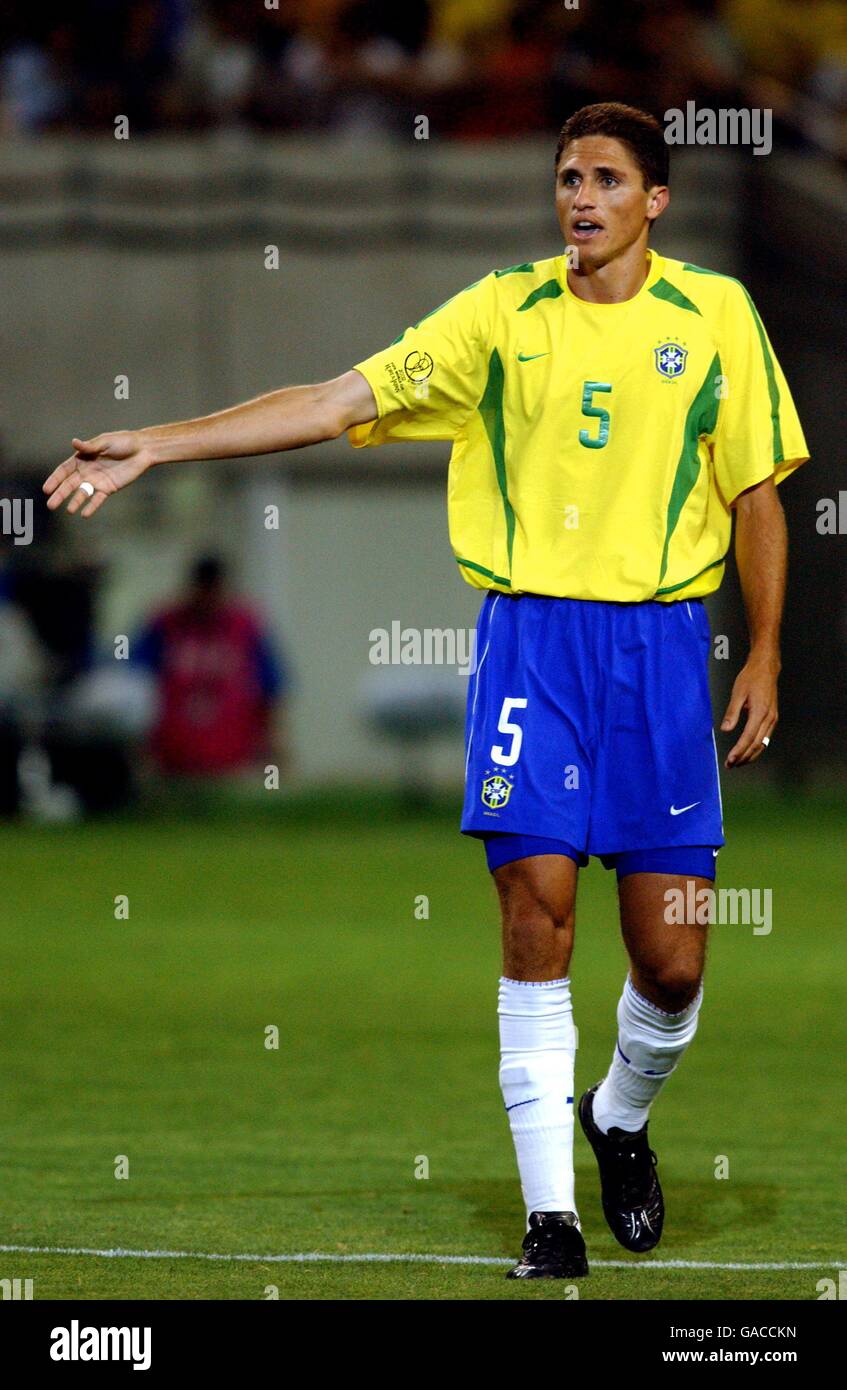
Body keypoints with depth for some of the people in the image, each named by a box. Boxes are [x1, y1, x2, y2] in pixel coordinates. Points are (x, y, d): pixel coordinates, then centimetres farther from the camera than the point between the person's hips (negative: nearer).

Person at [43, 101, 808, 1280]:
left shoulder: (716, 314, 5)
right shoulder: (505, 312, 5)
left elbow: (758, 495, 10)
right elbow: (337, 402, 2)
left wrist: (766, 657, 5)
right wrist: (156, 446, -4)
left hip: (662, 641, 0)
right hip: (529, 636, 0)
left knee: (670, 959, -2)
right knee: (538, 918, -9)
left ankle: (620, 1119, 30)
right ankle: (550, 1214, -3)